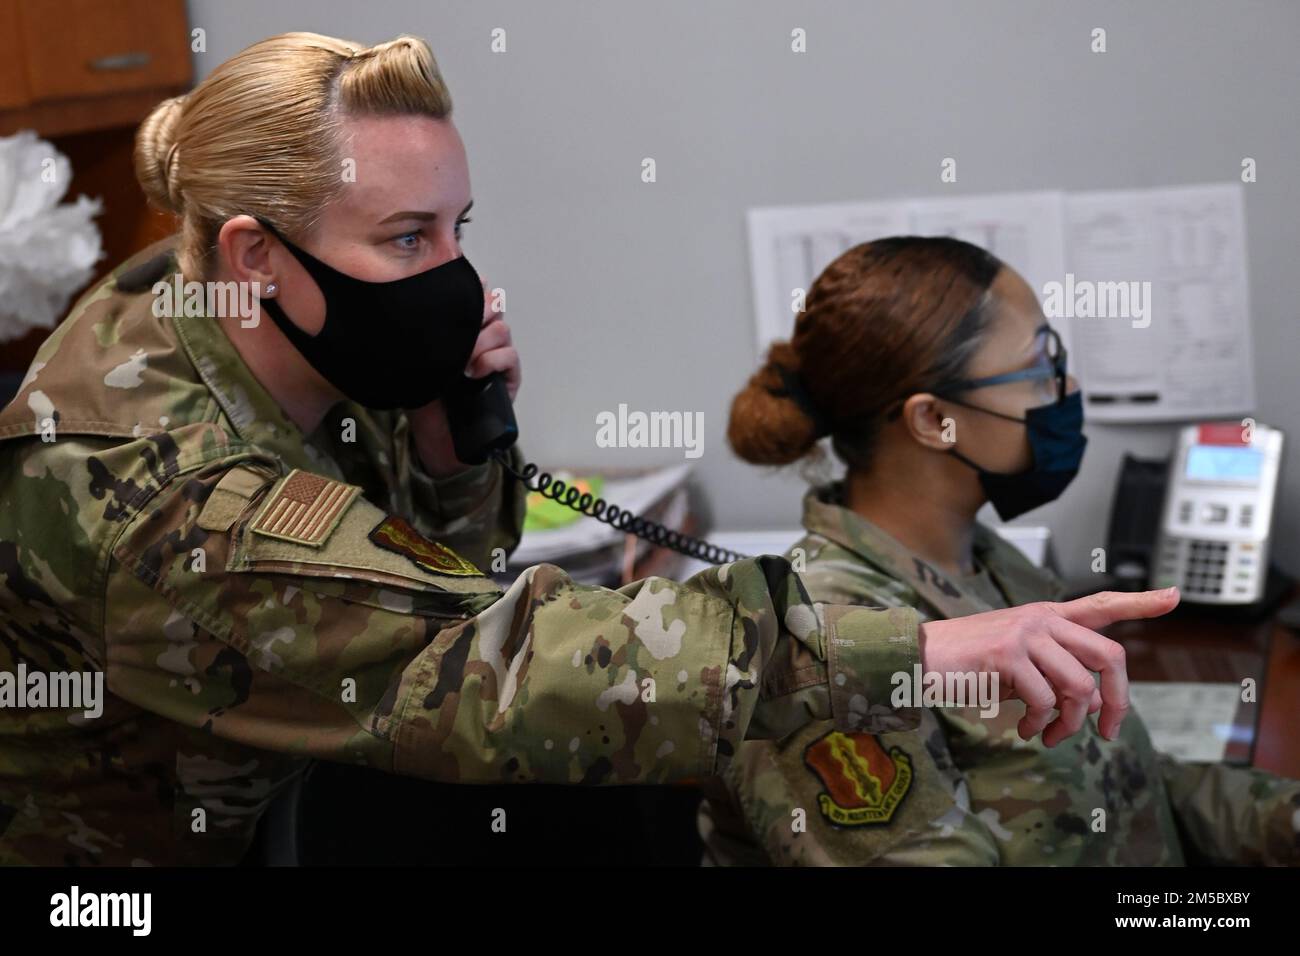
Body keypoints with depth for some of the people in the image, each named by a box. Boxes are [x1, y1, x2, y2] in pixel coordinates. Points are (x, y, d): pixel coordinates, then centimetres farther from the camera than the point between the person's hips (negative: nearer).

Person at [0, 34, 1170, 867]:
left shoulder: (195, 312, -9)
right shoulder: (178, 507, -35)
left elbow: (435, 564, 1)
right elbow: (494, 674, -46)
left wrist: (450, 431, -22)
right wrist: (918, 649, -51)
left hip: (257, 805, 7)